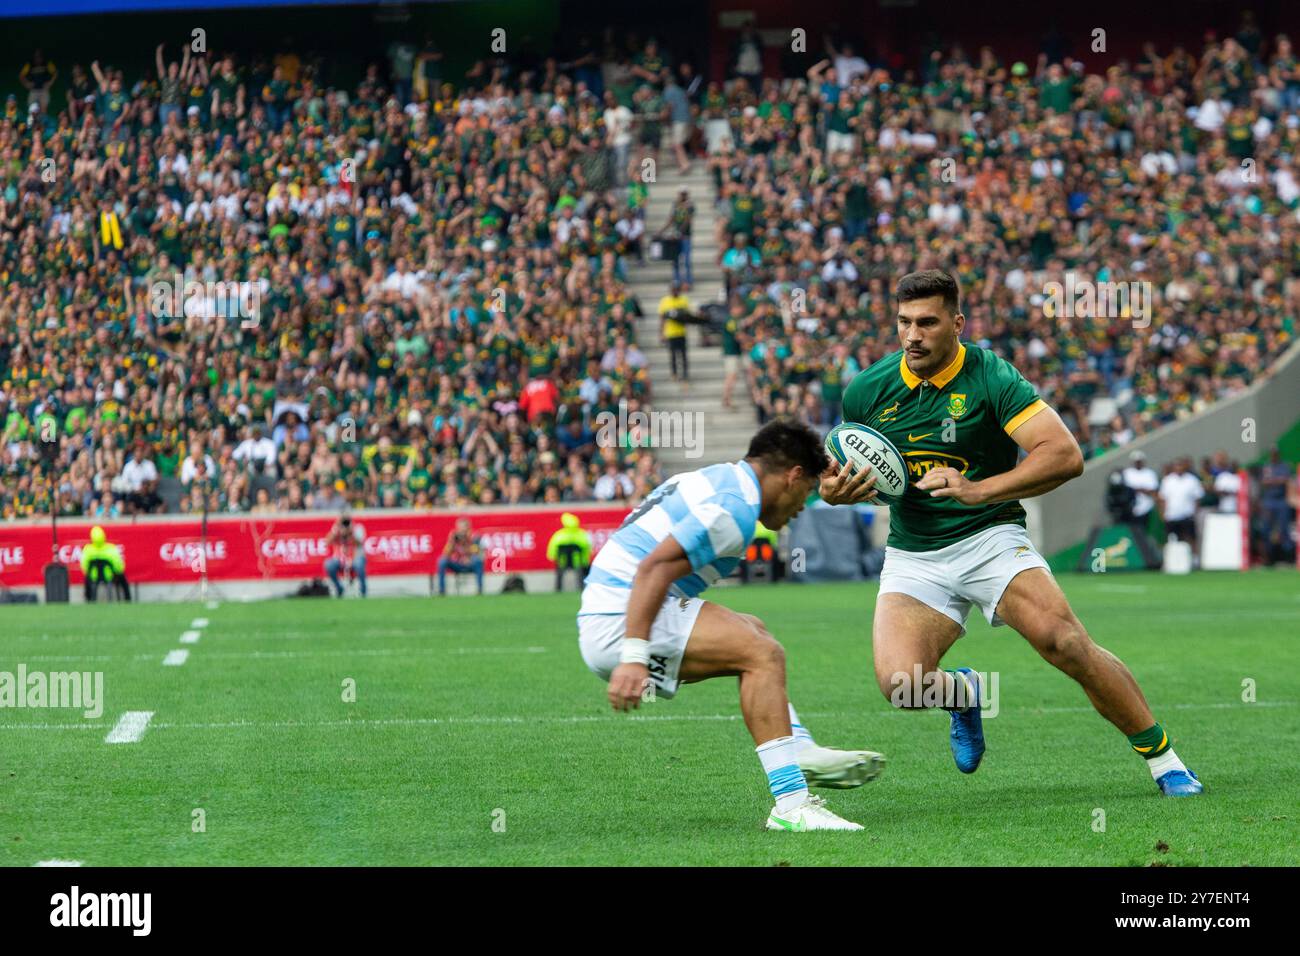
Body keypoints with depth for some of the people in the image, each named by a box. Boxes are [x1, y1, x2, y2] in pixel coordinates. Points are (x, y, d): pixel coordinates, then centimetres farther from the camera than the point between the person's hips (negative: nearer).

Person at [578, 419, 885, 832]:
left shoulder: (711, 478, 19)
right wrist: (634, 658, -30)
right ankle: (791, 805, -24)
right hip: (617, 624, -11)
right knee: (763, 654, -16)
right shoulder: (736, 506, -13)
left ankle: (801, 752, 12)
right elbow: (653, 568, -24)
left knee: (752, 631, 21)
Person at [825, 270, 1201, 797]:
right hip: (912, 556, 3)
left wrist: (980, 490, -30)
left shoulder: (990, 377, -12)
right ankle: (965, 693, 17)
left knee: (1064, 641, -25)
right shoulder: (867, 390, -1)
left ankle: (1162, 758, -7)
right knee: (901, 682, -22)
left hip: (989, 536, -3)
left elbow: (1065, 454, -21)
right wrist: (835, 492, -8)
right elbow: (850, 468, 16)